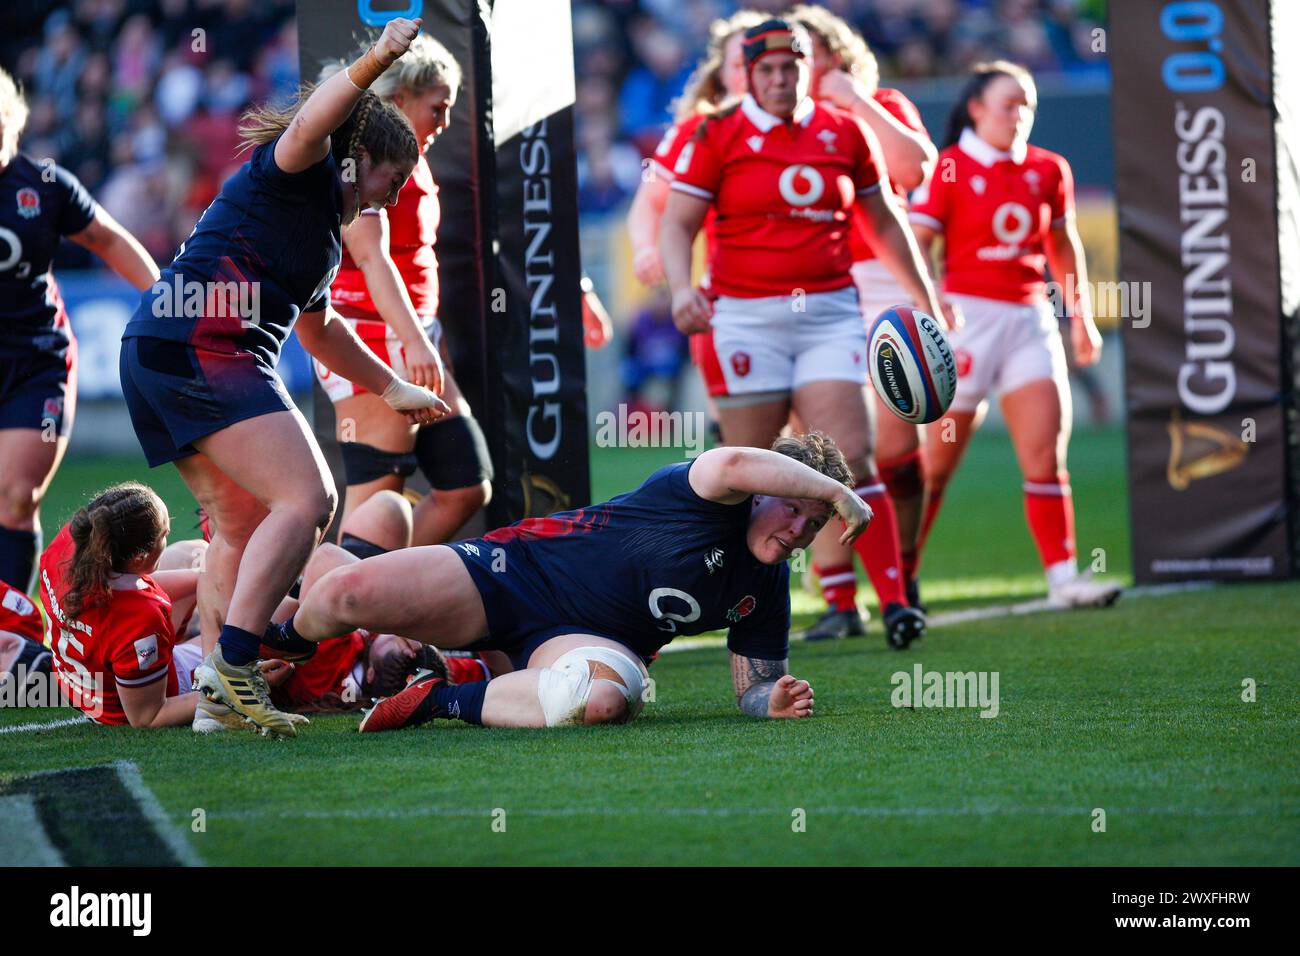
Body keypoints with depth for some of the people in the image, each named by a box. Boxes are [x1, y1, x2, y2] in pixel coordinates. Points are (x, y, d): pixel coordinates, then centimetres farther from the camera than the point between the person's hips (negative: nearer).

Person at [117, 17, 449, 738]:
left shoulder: (322, 226, 30)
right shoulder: (299, 173, 2)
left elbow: (318, 329, 45)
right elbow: (307, 129, -24)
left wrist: (393, 388, 52)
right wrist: (373, 64, -37)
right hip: (205, 350, -11)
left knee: (243, 527, 15)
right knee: (306, 501, -17)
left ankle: (217, 687, 12)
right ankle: (231, 665, -24)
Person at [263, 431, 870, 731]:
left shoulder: (767, 590, 5)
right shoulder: (701, 500, -15)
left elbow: (754, 685, 13)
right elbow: (733, 464, -40)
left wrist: (774, 700, -12)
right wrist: (835, 490, -32)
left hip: (580, 636, 4)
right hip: (519, 570, -4)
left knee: (602, 700, -39)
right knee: (348, 594, -23)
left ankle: (442, 700, -15)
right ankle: (283, 641, 17)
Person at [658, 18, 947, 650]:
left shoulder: (846, 134, 9)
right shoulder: (718, 135, 1)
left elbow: (884, 223, 20)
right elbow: (677, 222, 0)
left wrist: (925, 298, 20)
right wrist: (681, 289, -18)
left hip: (829, 312, 2)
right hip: (746, 316, -2)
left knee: (851, 457, -10)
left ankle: (893, 601, -13)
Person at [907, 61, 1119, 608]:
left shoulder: (1047, 170, 9)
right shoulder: (949, 168, -6)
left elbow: (1064, 246, 22)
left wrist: (1081, 316, 22)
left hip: (1030, 319, 4)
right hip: (967, 314, -4)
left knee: (1047, 454, -5)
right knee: (936, 464, 2)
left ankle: (1062, 576, -5)